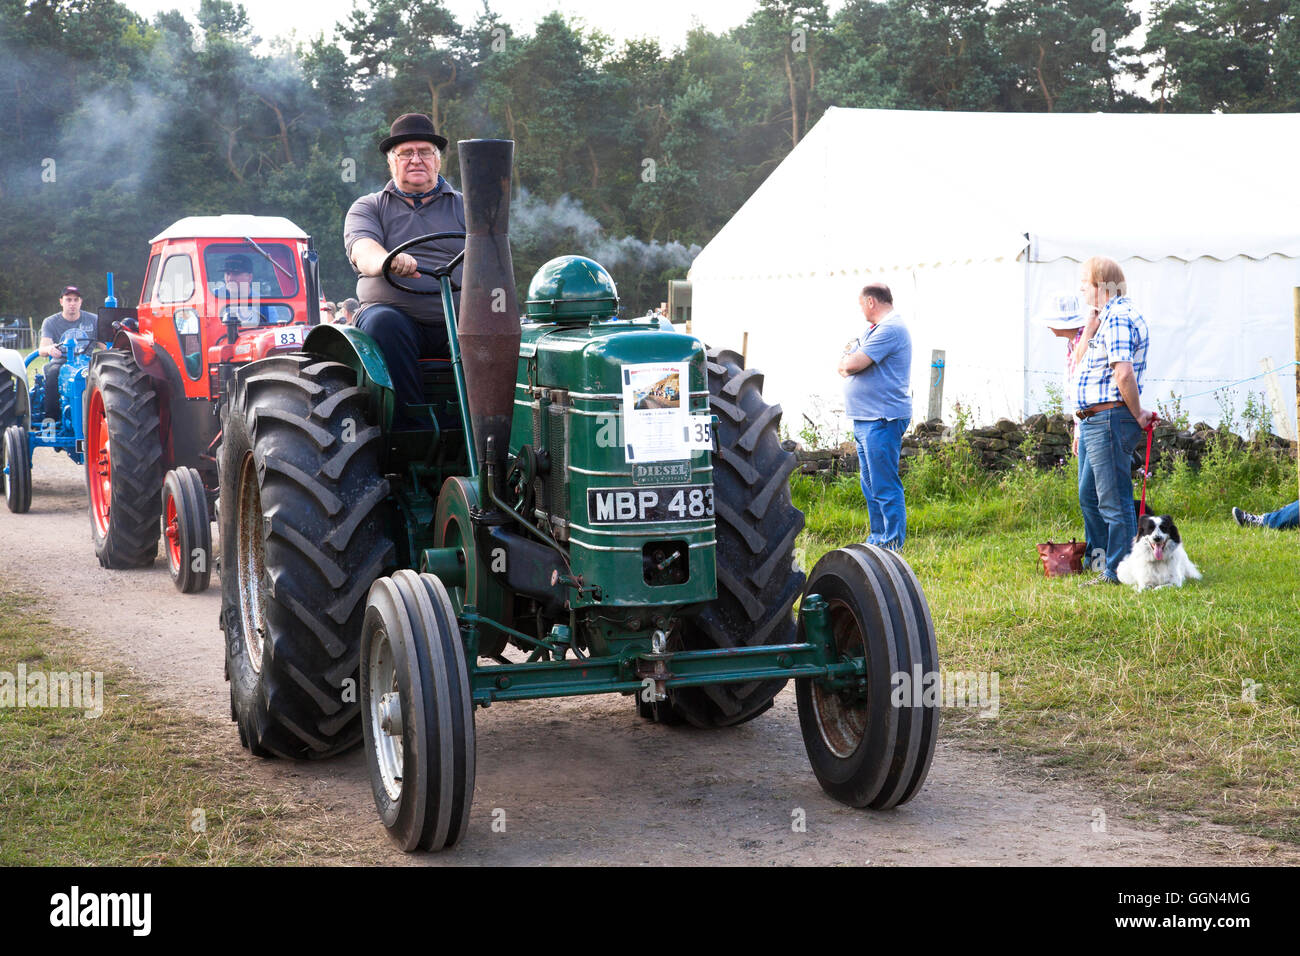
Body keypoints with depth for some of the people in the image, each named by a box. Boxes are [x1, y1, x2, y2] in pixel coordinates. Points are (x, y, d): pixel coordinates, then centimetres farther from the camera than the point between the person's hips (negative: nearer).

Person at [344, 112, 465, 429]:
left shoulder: (464, 208, 21)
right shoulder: (368, 207, 18)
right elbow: (363, 252, -3)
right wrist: (387, 261, -29)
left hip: (457, 322, 1)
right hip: (398, 313, 0)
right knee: (383, 322, -36)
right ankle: (411, 426, -36)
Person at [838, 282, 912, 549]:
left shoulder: (889, 329, -14)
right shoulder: (876, 329, 21)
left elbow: (851, 364, -19)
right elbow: (844, 368, 20)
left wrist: (847, 359, 3)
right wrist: (850, 361, -2)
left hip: (881, 420, -11)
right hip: (866, 418, 11)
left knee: (885, 486, -8)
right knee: (870, 484, 16)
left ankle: (893, 545, -5)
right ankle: (877, 538, 24)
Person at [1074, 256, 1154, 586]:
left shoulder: (1117, 317, -16)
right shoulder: (1109, 317, 19)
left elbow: (1124, 373, -24)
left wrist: (1137, 414, -16)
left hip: (1110, 419, -11)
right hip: (1092, 421, 11)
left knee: (1113, 500, -5)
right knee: (1089, 497, 20)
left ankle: (1116, 572, 1)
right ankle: (1097, 561, 32)